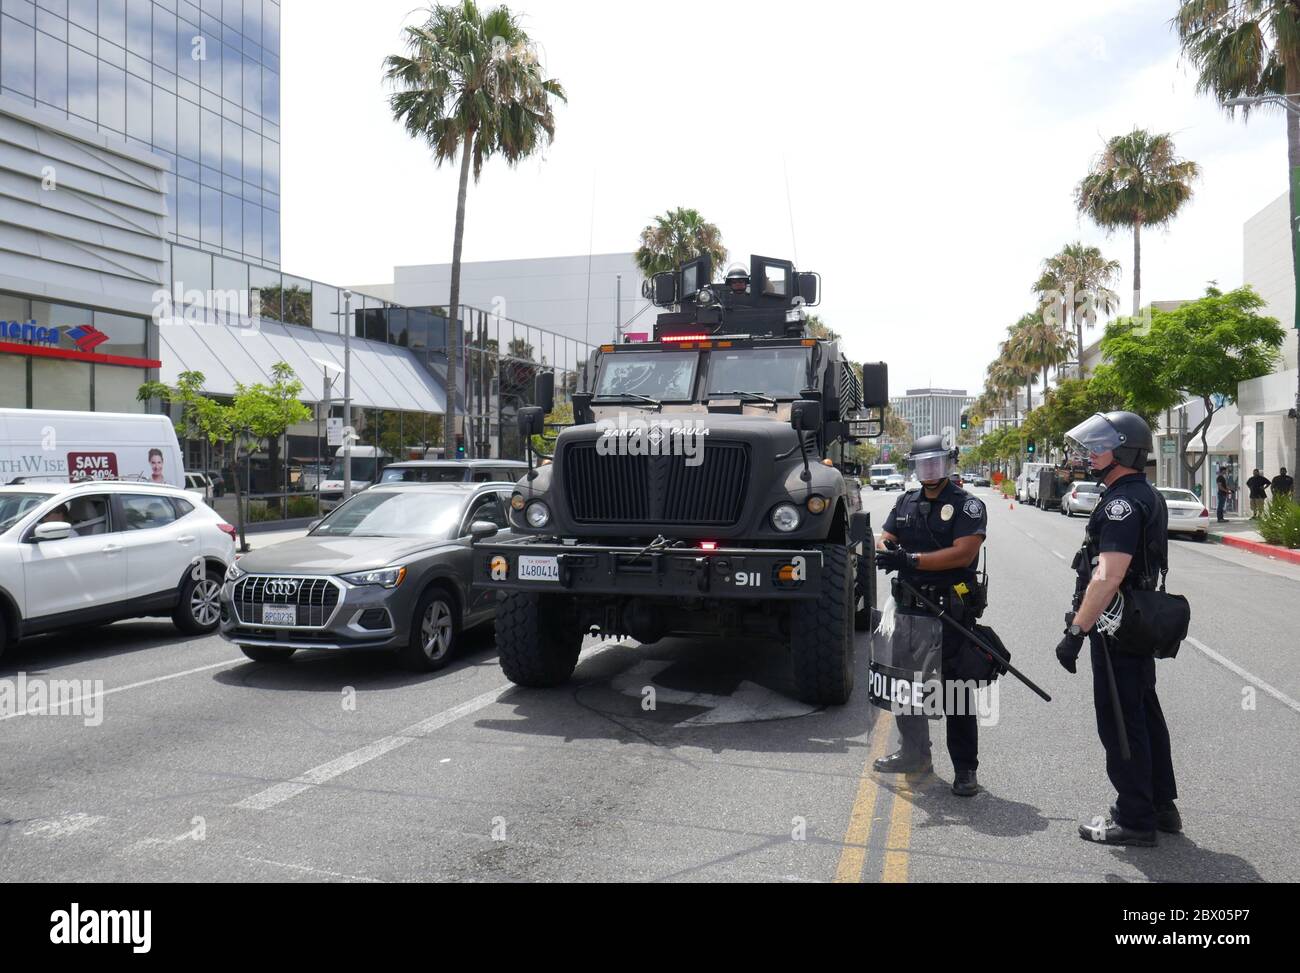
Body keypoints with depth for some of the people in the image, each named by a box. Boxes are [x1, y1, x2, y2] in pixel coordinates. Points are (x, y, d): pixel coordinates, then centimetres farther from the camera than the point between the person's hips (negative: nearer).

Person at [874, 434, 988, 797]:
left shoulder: (968, 506, -6)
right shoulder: (906, 503, 14)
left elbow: (963, 553, -18)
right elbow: (885, 539, 10)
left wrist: (910, 559, -24)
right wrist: (886, 549, -16)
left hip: (952, 610, -6)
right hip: (910, 607, 6)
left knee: (956, 690, -1)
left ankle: (965, 770, 9)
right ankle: (914, 753, 33)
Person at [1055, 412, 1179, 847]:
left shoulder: (1123, 503, -21)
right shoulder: (1149, 496, 12)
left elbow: (1108, 577, -28)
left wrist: (1075, 631, -27)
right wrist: (1083, 614, 21)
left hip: (1117, 629, -10)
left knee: (1119, 722, 0)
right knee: (1145, 714, 18)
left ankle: (1135, 819, 10)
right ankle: (1161, 806, 30)